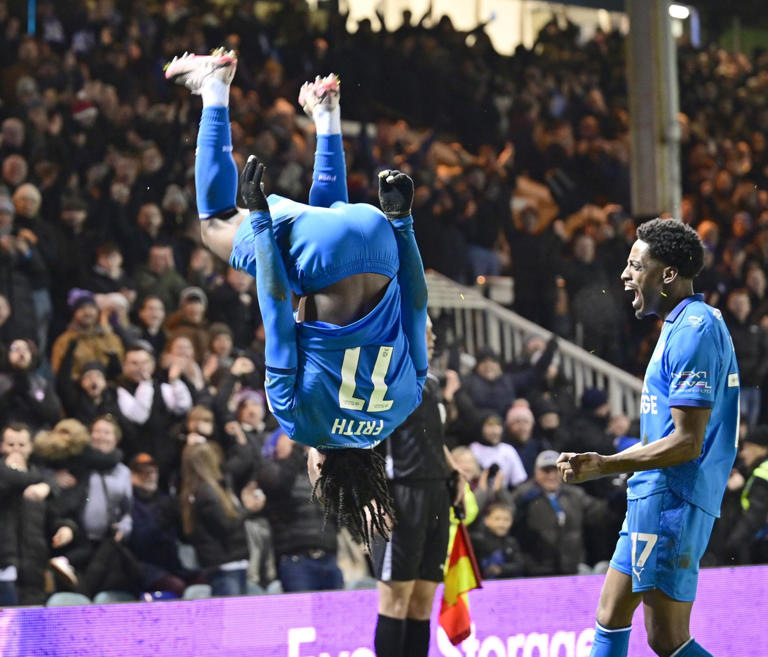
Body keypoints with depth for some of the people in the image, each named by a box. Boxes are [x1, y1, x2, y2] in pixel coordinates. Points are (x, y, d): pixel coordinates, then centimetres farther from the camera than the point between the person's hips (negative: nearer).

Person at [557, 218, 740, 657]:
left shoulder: (693, 330, -16)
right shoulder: (687, 325, 16)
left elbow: (687, 443, -21)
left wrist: (604, 466, -21)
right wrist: (600, 465, 25)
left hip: (672, 501, -11)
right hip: (655, 498, 11)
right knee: (611, 618, 12)